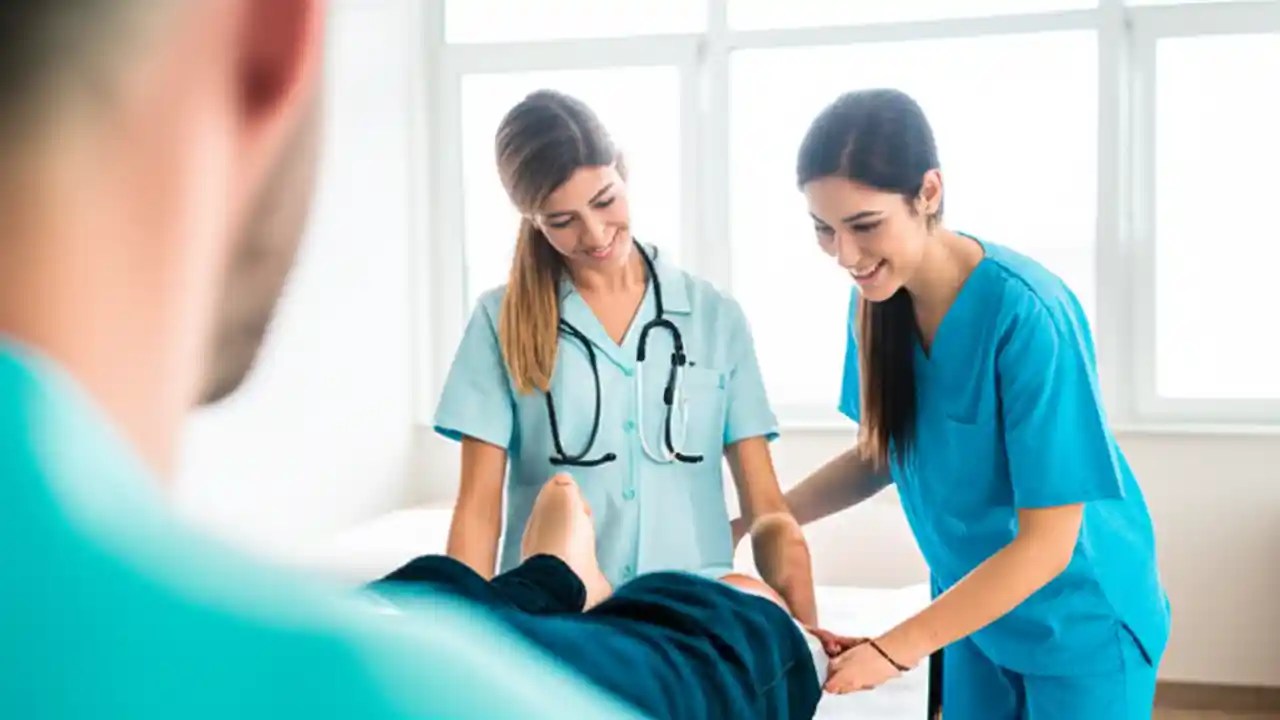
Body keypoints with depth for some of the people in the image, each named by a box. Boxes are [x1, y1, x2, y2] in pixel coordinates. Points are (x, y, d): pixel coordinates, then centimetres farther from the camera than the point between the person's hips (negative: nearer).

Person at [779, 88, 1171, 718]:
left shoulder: (1027, 314, -29)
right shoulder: (877, 295, -10)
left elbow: (1046, 543, -26)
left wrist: (894, 649, -28)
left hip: (1078, 621, -5)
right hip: (973, 607, 5)